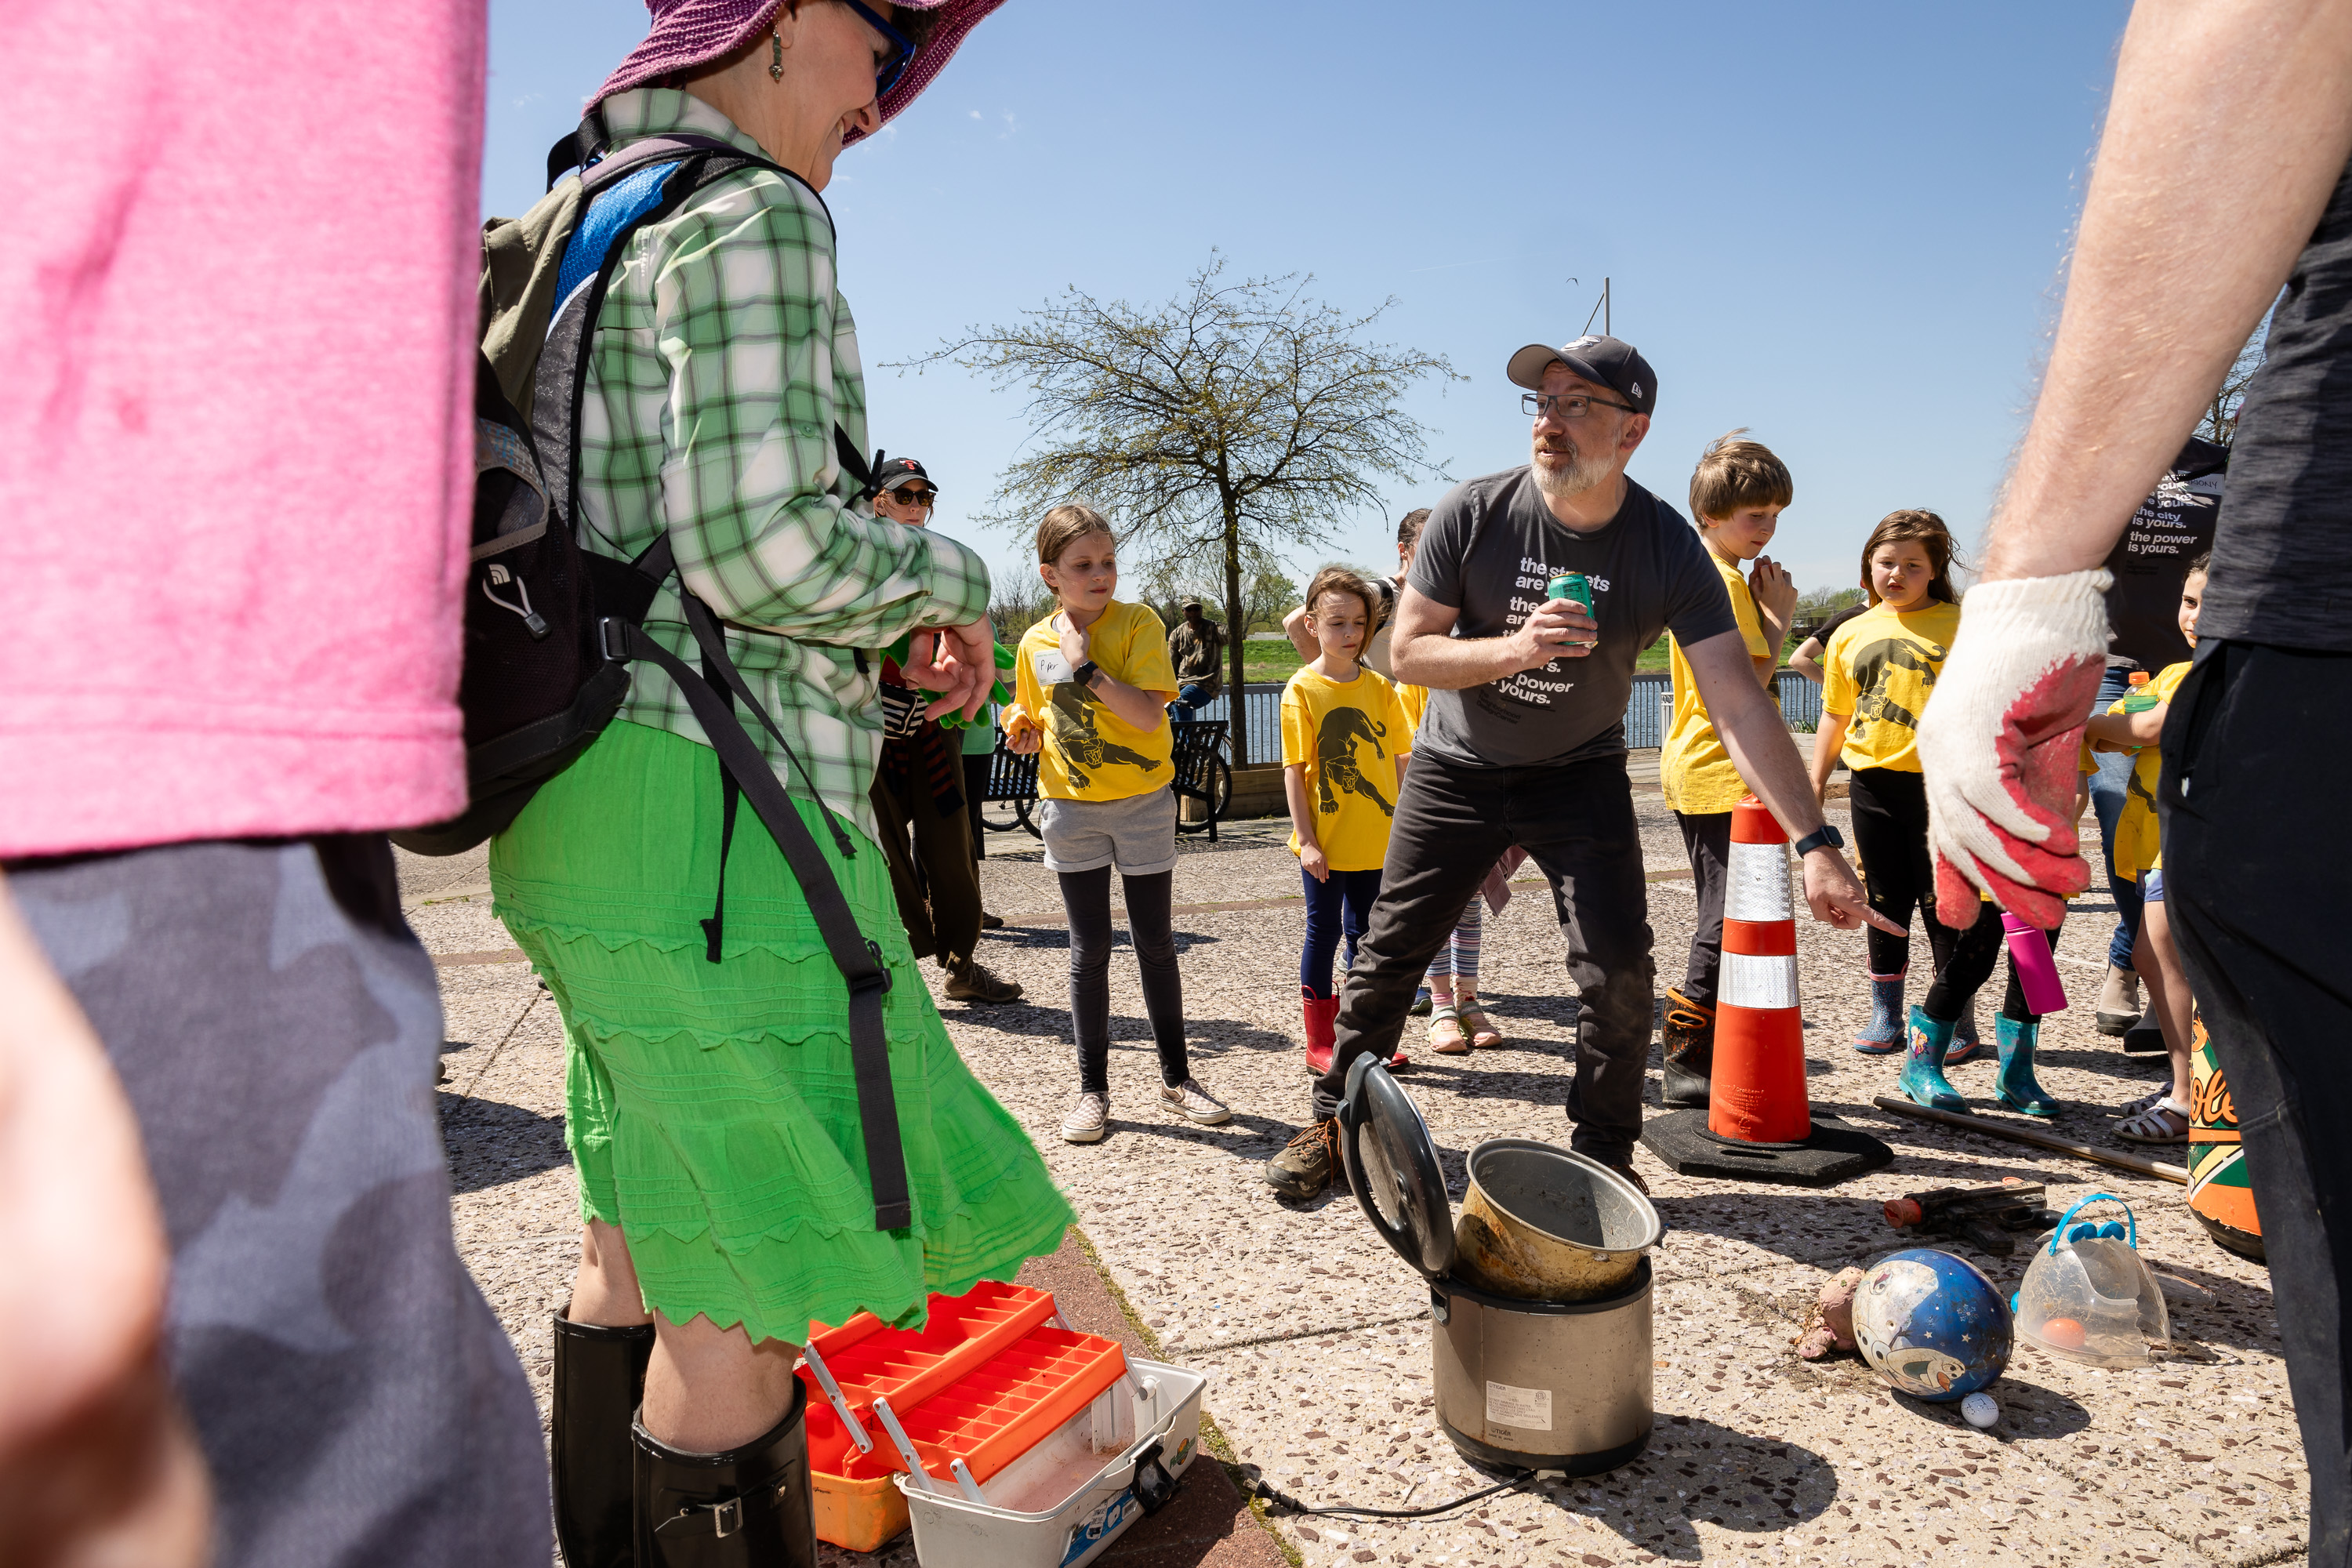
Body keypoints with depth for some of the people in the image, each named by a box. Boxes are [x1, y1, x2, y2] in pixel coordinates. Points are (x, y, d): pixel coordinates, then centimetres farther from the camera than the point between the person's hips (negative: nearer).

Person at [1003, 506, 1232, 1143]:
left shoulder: (1138, 623, -9)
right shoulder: (1035, 643, 1)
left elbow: (1149, 714, -21)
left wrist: (1085, 665, -23)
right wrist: (1022, 733, -8)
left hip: (1142, 803, -2)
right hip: (1071, 809, 2)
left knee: (1156, 944, 8)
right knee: (1090, 951, 6)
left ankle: (1176, 1075, 24)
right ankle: (1093, 1089, 17)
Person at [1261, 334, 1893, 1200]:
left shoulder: (1669, 549, -20)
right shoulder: (1474, 512, -18)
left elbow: (1741, 706, -24)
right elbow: (1408, 650, -14)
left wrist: (1815, 843, -32)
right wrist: (1514, 648, -33)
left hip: (1580, 773, 0)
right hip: (1458, 766, 1)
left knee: (1617, 967, -11)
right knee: (1391, 952, 3)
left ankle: (1604, 1155, 11)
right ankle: (1332, 1123, 22)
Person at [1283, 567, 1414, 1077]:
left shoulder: (1379, 688, 5)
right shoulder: (1302, 689, -7)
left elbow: (1399, 759, 9)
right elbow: (1294, 770, -8)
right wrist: (1306, 839, -13)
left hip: (1375, 840, 4)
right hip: (1325, 843, -4)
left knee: (1366, 934, 13)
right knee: (1323, 933, 5)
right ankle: (1319, 1045, 16)